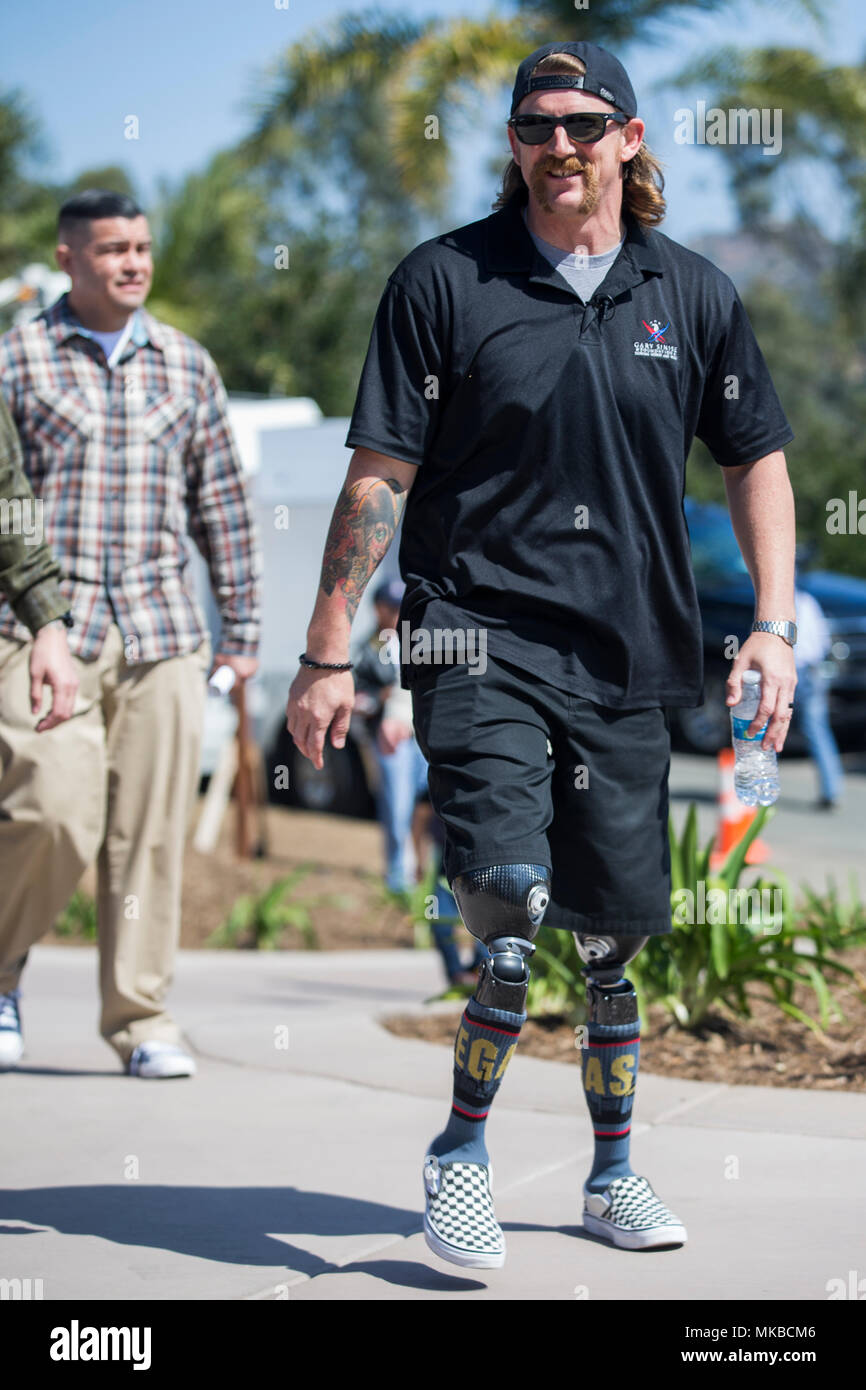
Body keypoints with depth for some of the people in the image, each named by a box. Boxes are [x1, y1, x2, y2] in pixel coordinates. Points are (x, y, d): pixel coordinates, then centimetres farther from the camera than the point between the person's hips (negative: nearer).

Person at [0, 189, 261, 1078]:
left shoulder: (186, 364, 15)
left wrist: (241, 626, 14)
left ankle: (140, 1018, 10)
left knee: (151, 830, 1)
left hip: (160, 635, 3)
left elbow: (221, 501, 18)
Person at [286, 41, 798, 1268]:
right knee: (514, 907, -20)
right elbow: (379, 477, -1)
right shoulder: (444, 281, -2)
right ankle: (460, 1156, 0)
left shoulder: (694, 294, 7)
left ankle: (614, 1174, 29)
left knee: (613, 933, 10)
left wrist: (775, 627, 6)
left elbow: (757, 461, 16)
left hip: (627, 659, 3)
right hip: (479, 637, -3)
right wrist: (327, 654, -3)